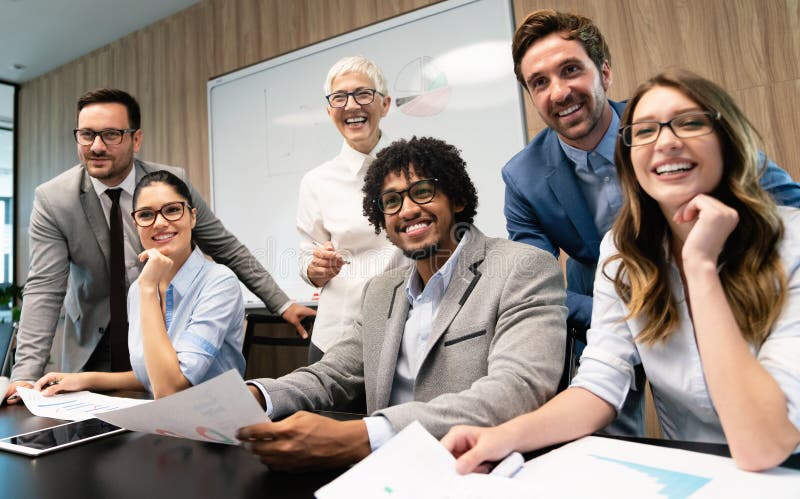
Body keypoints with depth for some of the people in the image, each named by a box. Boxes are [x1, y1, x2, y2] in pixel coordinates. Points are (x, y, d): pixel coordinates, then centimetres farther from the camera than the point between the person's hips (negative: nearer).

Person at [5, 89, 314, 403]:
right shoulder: (52, 199, -11)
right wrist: (25, 375, -24)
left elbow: (227, 248, -5)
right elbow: (44, 288, -13)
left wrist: (281, 304, -6)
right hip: (92, 351, 1)